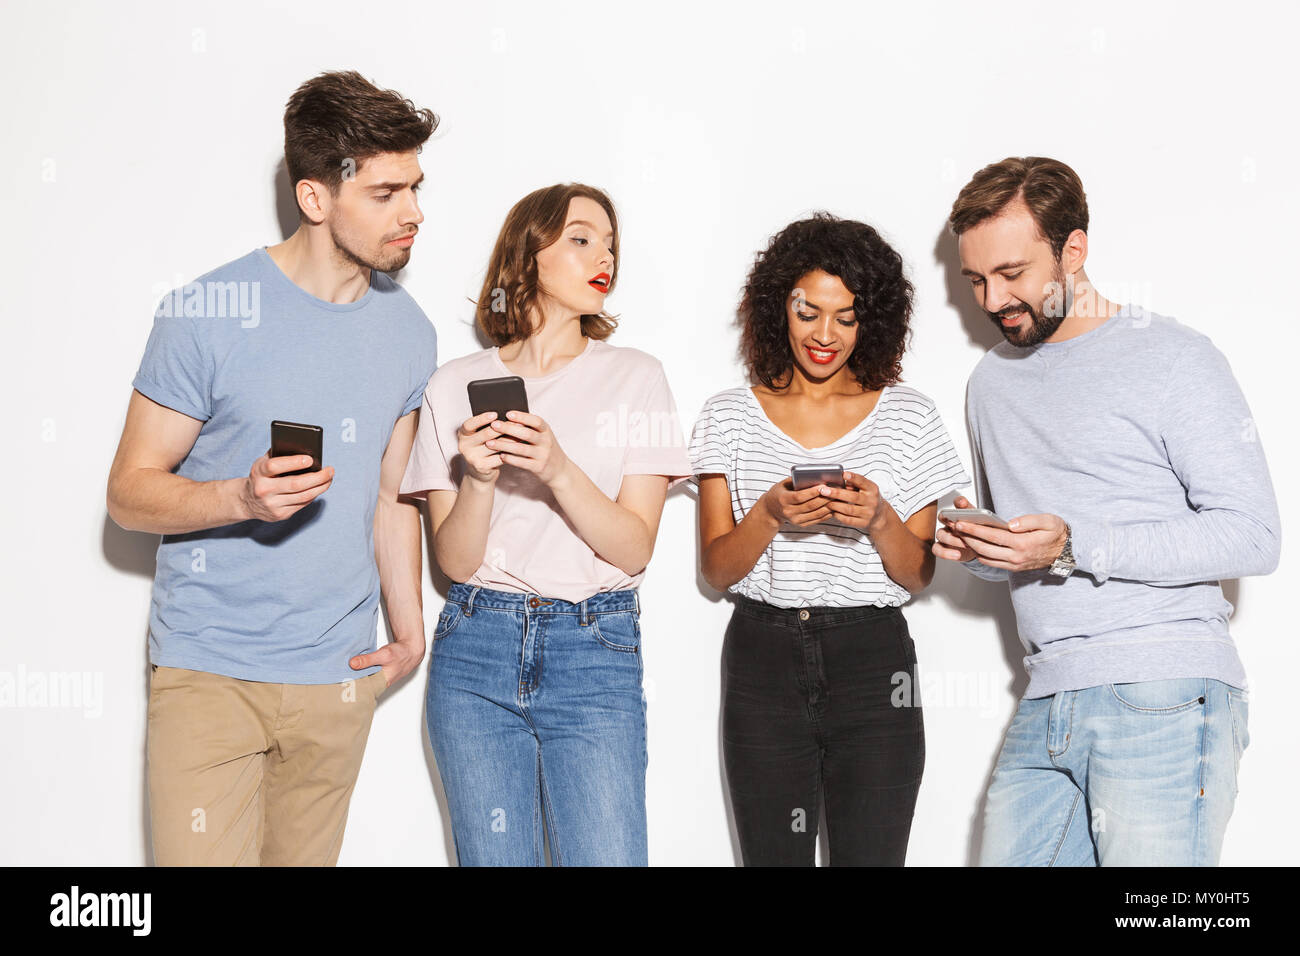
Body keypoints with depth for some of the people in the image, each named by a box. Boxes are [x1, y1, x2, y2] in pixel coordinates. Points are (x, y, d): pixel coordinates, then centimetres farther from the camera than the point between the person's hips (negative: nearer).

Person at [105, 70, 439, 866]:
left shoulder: (409, 332, 7)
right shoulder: (207, 314, -9)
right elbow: (129, 492, -7)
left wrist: (409, 627, 11)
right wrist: (243, 499, -24)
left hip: (337, 679, 4)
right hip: (208, 672, -4)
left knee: (306, 858, 12)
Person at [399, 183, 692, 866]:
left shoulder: (635, 378, 4)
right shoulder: (457, 386, 5)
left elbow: (634, 548, -3)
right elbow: (453, 561, 2)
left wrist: (558, 469, -18)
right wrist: (479, 480, -17)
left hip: (594, 653, -1)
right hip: (475, 652, 1)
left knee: (608, 858, -7)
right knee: (493, 859, 6)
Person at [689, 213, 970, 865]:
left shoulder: (907, 417, 5)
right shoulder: (730, 417, 6)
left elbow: (919, 574, 5)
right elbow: (716, 569, 3)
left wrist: (879, 520, -15)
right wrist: (770, 517, -15)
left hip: (873, 664, 0)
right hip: (762, 659, 1)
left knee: (869, 856, -3)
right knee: (772, 856, 5)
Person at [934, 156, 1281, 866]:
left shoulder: (1171, 357, -2)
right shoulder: (991, 382, 20)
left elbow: (1252, 535, -9)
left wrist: (1075, 546, -17)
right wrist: (975, 548, 3)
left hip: (1163, 700, -6)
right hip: (1045, 708, 6)